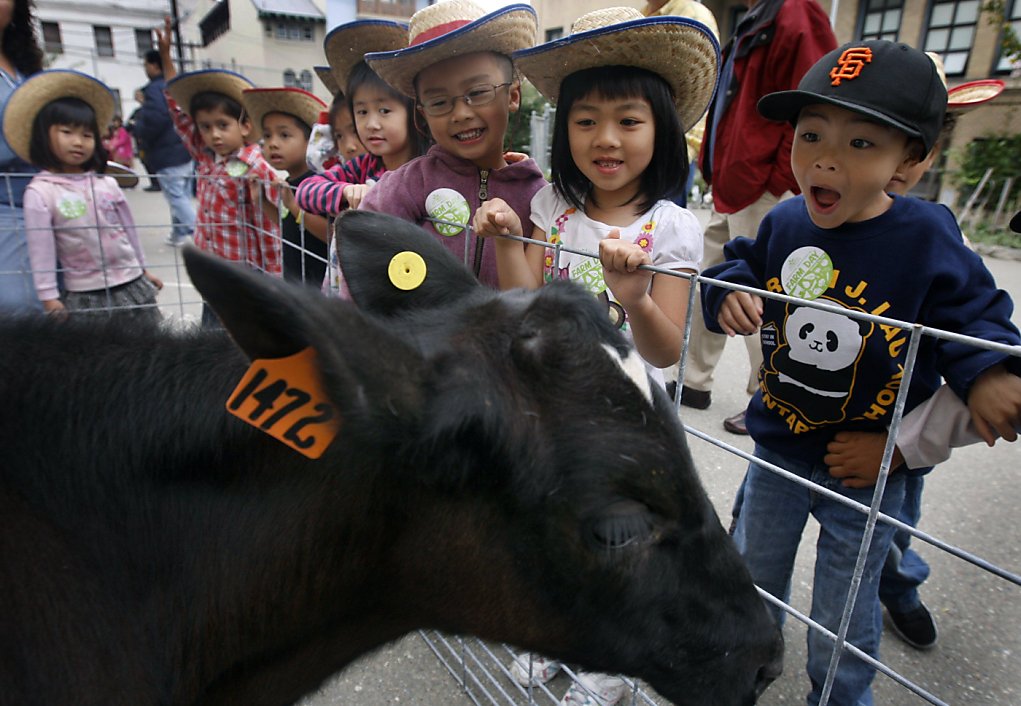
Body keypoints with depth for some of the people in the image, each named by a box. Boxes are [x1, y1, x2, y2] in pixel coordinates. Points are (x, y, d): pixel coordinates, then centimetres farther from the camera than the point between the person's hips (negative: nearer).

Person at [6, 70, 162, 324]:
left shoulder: (107, 184, 3)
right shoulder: (40, 192, -9)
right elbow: (40, 249, -9)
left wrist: (143, 270, 17)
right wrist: (49, 297, -11)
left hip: (132, 285, 4)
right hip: (85, 296, -4)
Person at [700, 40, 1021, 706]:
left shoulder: (927, 237, -18)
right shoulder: (783, 224, -9)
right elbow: (742, 265, 6)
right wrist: (729, 294, -16)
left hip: (870, 467, -3)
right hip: (779, 445, 3)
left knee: (844, 613, 17)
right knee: (753, 569, 25)